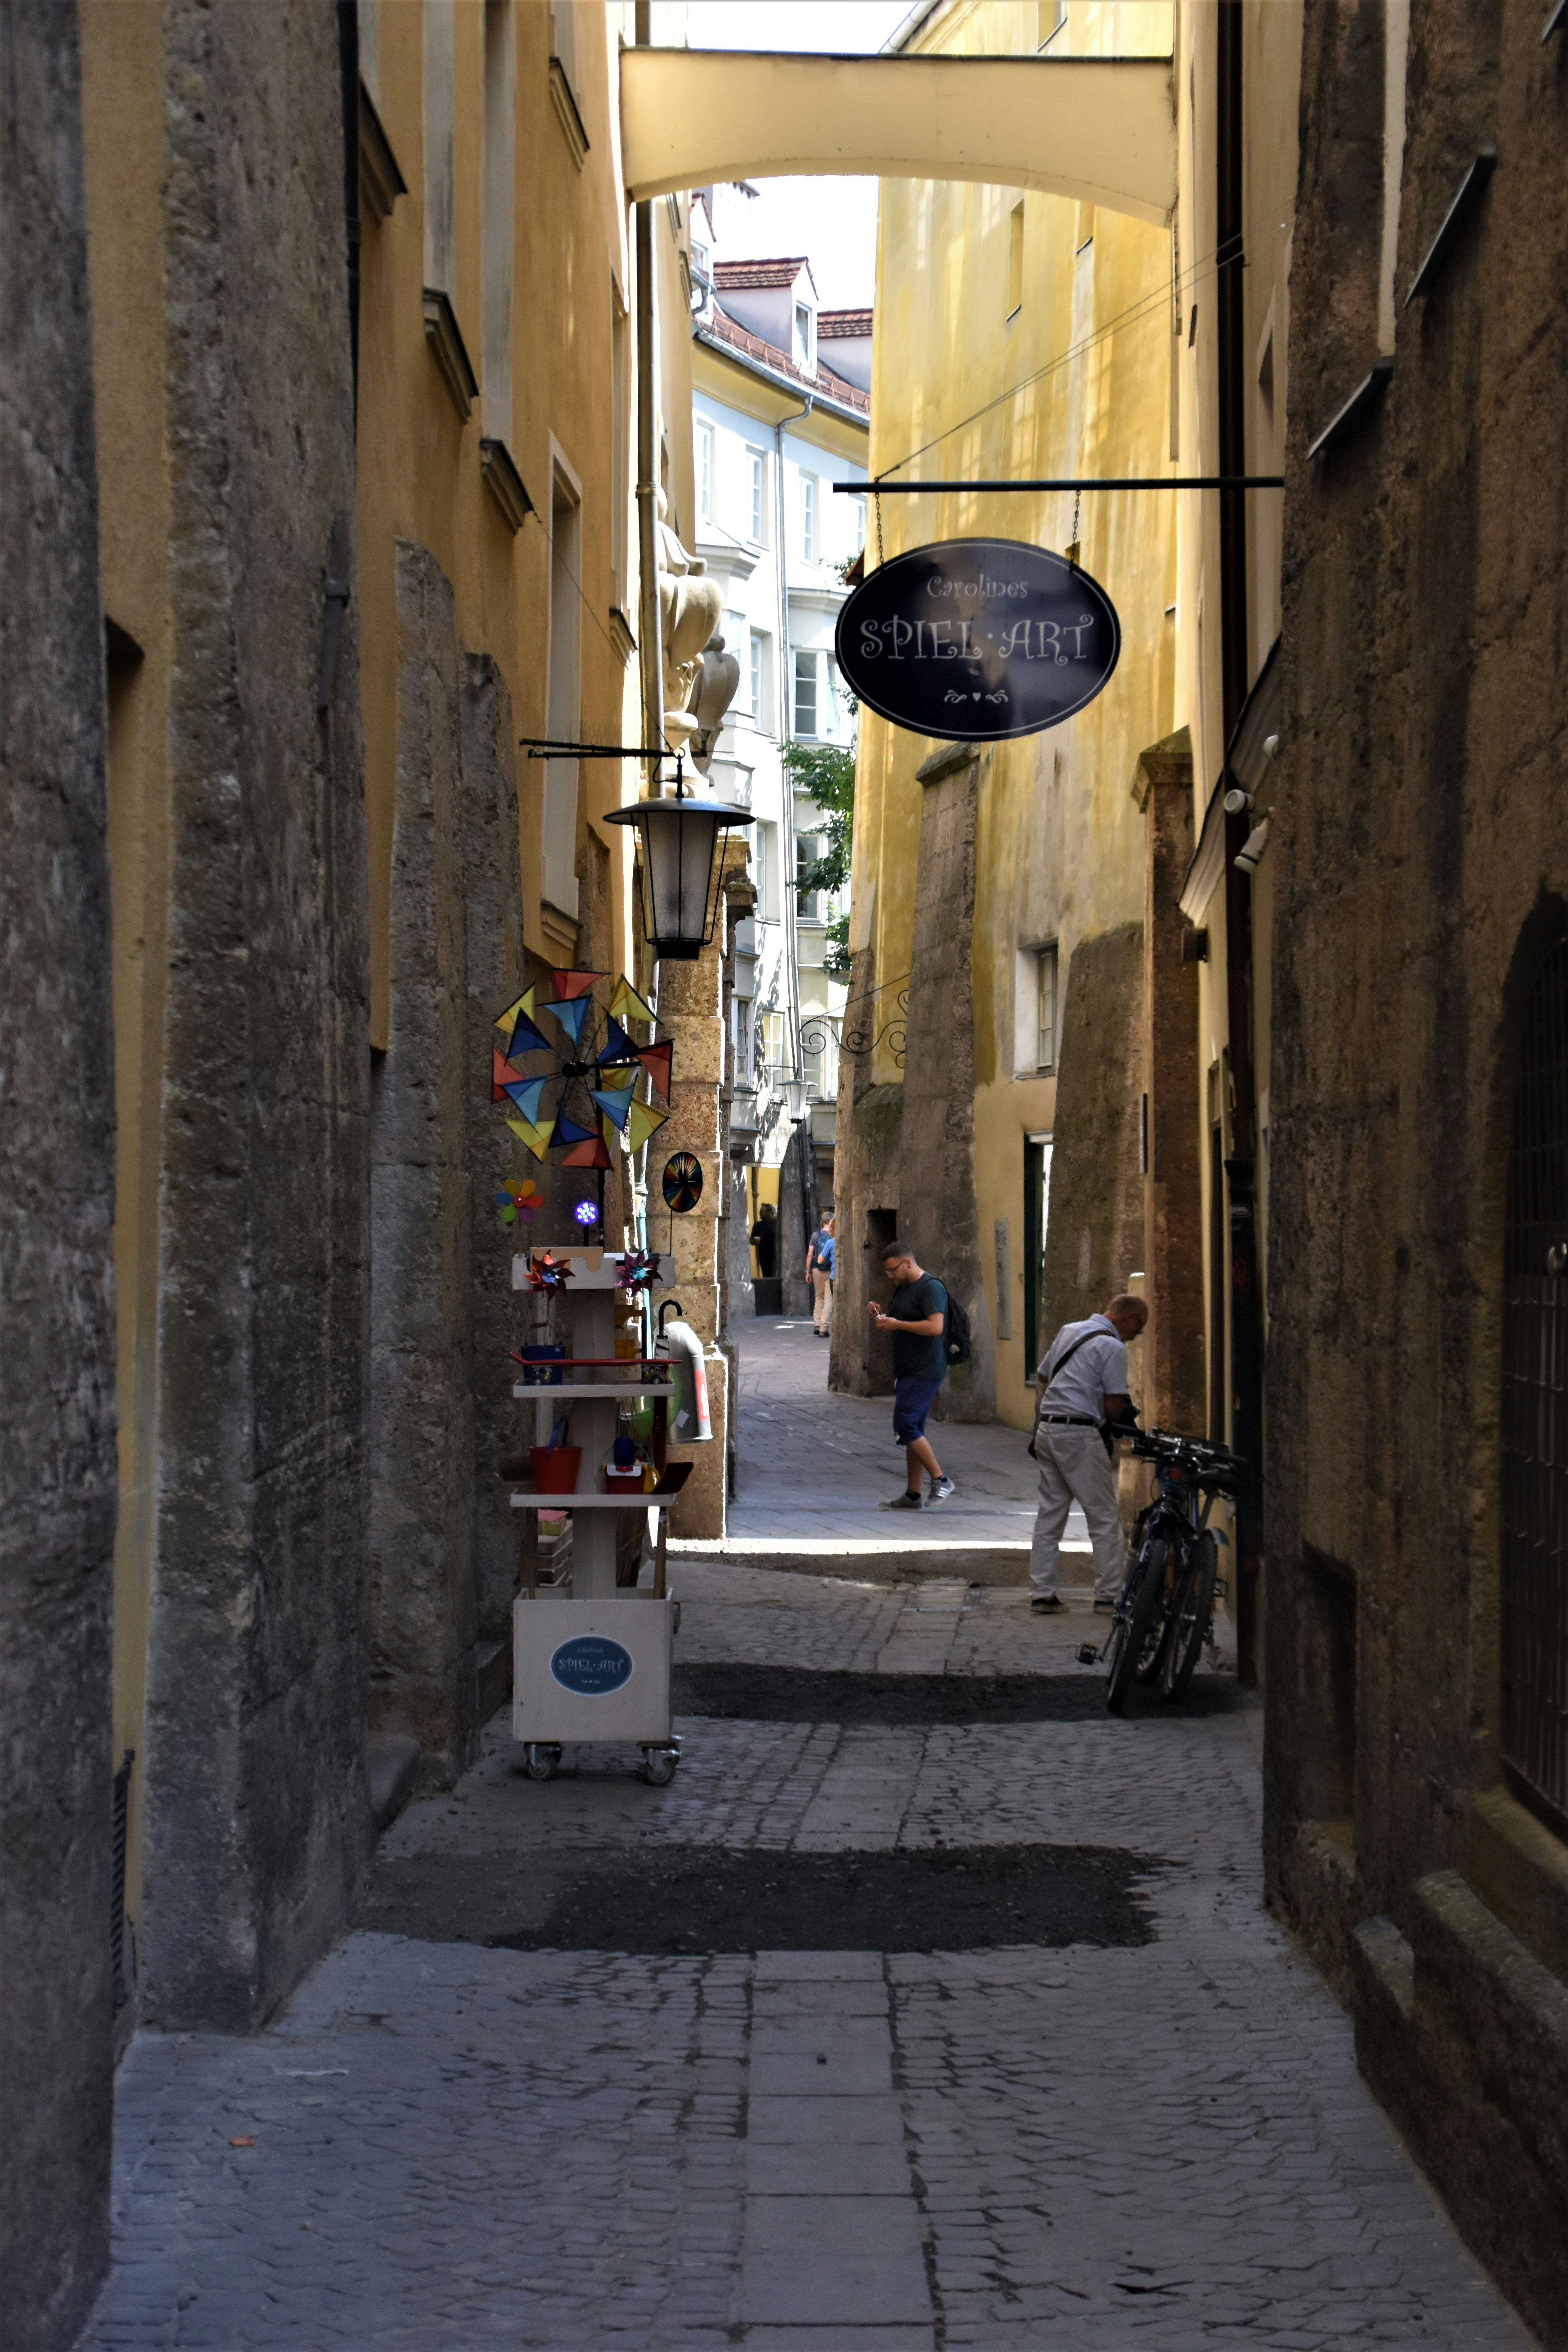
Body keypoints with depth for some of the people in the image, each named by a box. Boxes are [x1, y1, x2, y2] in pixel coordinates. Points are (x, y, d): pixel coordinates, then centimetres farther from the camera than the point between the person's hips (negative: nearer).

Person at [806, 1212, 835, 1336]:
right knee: (829, 1300, 0)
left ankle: (817, 1325, 16)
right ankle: (824, 1329, -5)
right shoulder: (834, 1238, -6)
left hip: (817, 1270, 3)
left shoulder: (816, 1235, 1)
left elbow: (810, 1255, 1)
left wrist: (808, 1271, 8)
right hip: (830, 1271, -3)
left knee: (819, 1297, 20)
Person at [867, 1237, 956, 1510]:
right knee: (912, 1430, 9)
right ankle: (913, 1495, 12)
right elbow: (895, 1324, 26)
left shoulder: (931, 1287, -13)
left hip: (925, 1372, -10)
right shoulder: (902, 1290, 16)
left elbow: (935, 1326, -25)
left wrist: (897, 1324, -20)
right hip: (907, 1371, 10)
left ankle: (941, 1480, -7)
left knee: (906, 1426, -15)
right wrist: (880, 1317, 4)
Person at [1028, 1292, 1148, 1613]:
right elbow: (1114, 1407, -12)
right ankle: (1108, 1595, 1)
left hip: (1046, 1428, 8)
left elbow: (1042, 1376, 22)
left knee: (1050, 1515, 12)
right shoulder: (1113, 1347, -10)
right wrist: (1121, 1419, 9)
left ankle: (1041, 1593, 11)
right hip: (1079, 1435, -8)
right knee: (1104, 1518, 1)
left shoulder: (1069, 1331, 14)